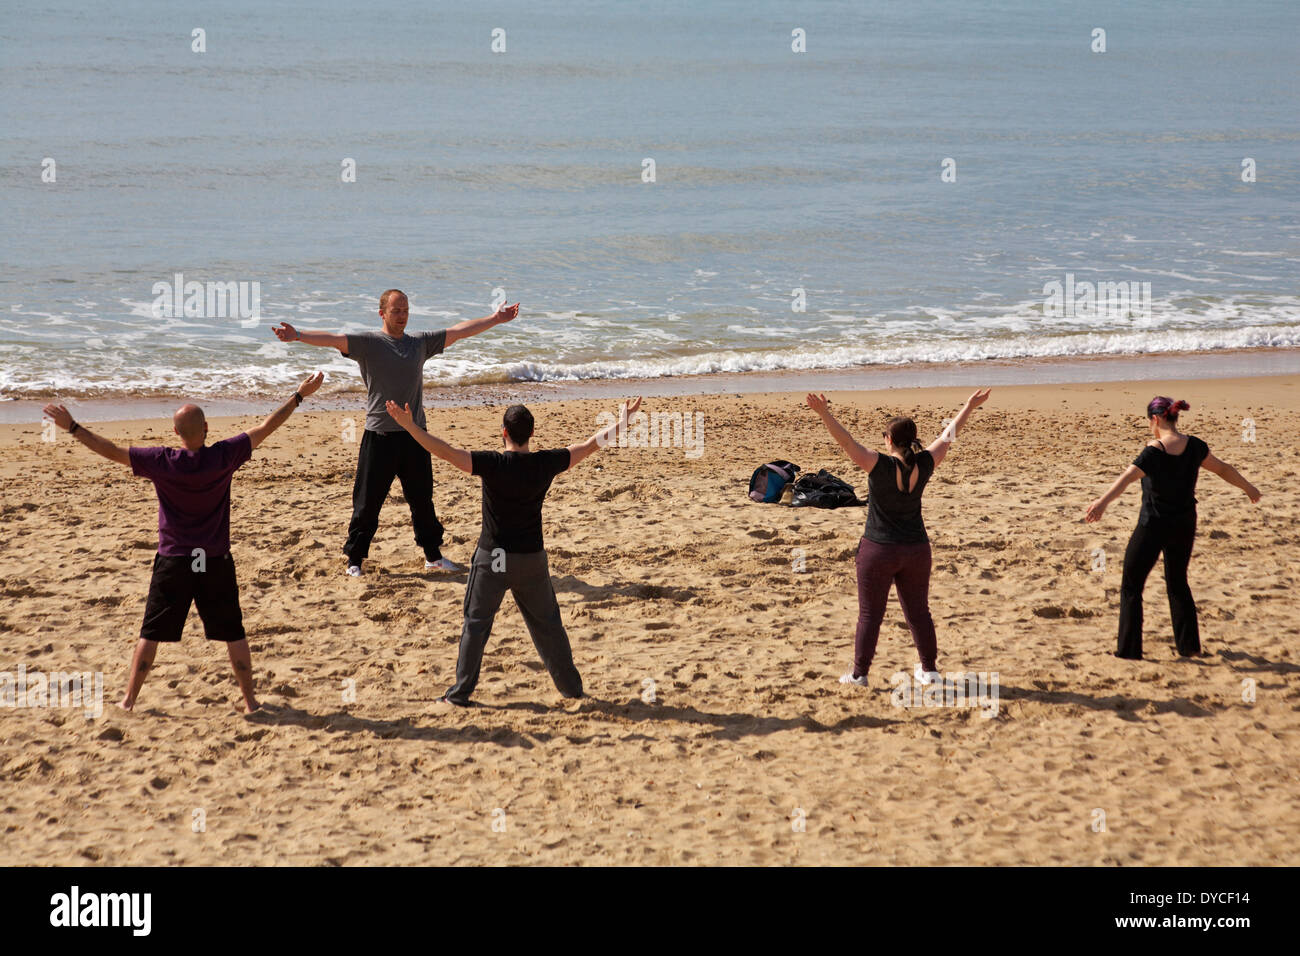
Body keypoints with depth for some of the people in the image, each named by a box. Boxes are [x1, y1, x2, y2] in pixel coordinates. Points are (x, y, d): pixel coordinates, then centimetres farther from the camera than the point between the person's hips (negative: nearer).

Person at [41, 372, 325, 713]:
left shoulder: (162, 462, -12)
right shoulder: (223, 457, -11)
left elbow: (111, 451, -9)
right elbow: (266, 428, -4)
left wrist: (72, 427, 0)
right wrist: (299, 396, 3)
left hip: (173, 562, 0)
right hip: (216, 562, 0)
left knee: (151, 633, 9)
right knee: (233, 633, 9)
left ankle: (129, 698, 13)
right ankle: (249, 698, 12)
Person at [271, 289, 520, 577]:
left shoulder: (421, 343, 11)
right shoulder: (367, 343, -2)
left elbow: (460, 331, 15)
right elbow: (333, 340, -16)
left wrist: (496, 318, 14)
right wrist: (297, 335, -31)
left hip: (415, 435, 4)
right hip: (379, 435, -4)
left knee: (422, 500, 13)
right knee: (368, 502, 0)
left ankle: (433, 555, 25)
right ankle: (355, 560, 10)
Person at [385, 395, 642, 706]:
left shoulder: (492, 464, -16)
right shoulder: (545, 464, -6)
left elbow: (445, 452, -23)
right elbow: (590, 445, 6)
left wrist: (409, 426, -21)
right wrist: (622, 421, 19)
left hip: (492, 558, -3)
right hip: (531, 559, 3)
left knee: (476, 623, 8)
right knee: (547, 624, 15)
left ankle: (461, 691, 8)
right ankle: (571, 686, 22)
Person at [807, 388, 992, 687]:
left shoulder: (881, 466, -19)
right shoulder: (924, 465, -6)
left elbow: (846, 442, -27)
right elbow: (947, 437, 7)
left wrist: (824, 414, -34)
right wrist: (970, 406, 20)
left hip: (879, 551, -4)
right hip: (916, 550, 4)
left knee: (870, 614, 5)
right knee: (918, 611, 16)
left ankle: (859, 673, 8)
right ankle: (929, 670, 23)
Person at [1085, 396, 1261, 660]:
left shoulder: (1154, 452, -21)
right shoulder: (1194, 447, -5)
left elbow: (1127, 477, -37)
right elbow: (1223, 469, 11)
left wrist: (1102, 502, -51)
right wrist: (1248, 488, 29)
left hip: (1153, 526, -5)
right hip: (1184, 526, 5)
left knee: (1131, 586, 7)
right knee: (1178, 583, 24)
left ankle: (1129, 649, 3)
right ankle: (1189, 645, 25)